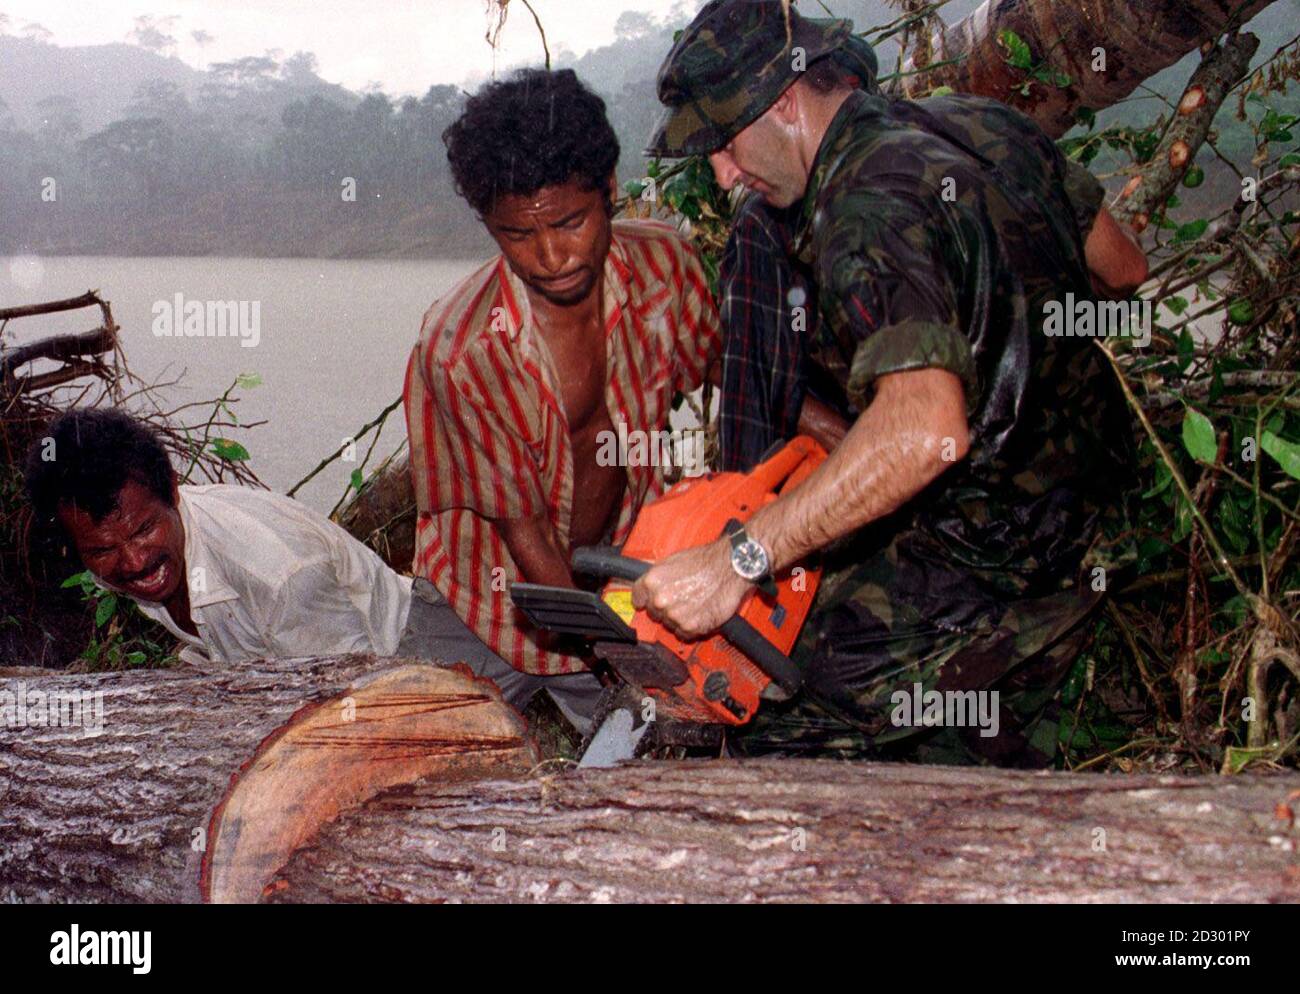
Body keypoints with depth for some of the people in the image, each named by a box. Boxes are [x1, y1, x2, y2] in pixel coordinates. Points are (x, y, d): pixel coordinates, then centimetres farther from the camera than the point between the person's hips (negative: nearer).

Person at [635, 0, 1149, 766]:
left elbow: (928, 428, -41)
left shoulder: (871, 210, -25)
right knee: (995, 767, 25)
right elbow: (1123, 268, 15)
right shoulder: (982, 124, 2)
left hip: (976, 572, -10)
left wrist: (738, 561, -40)